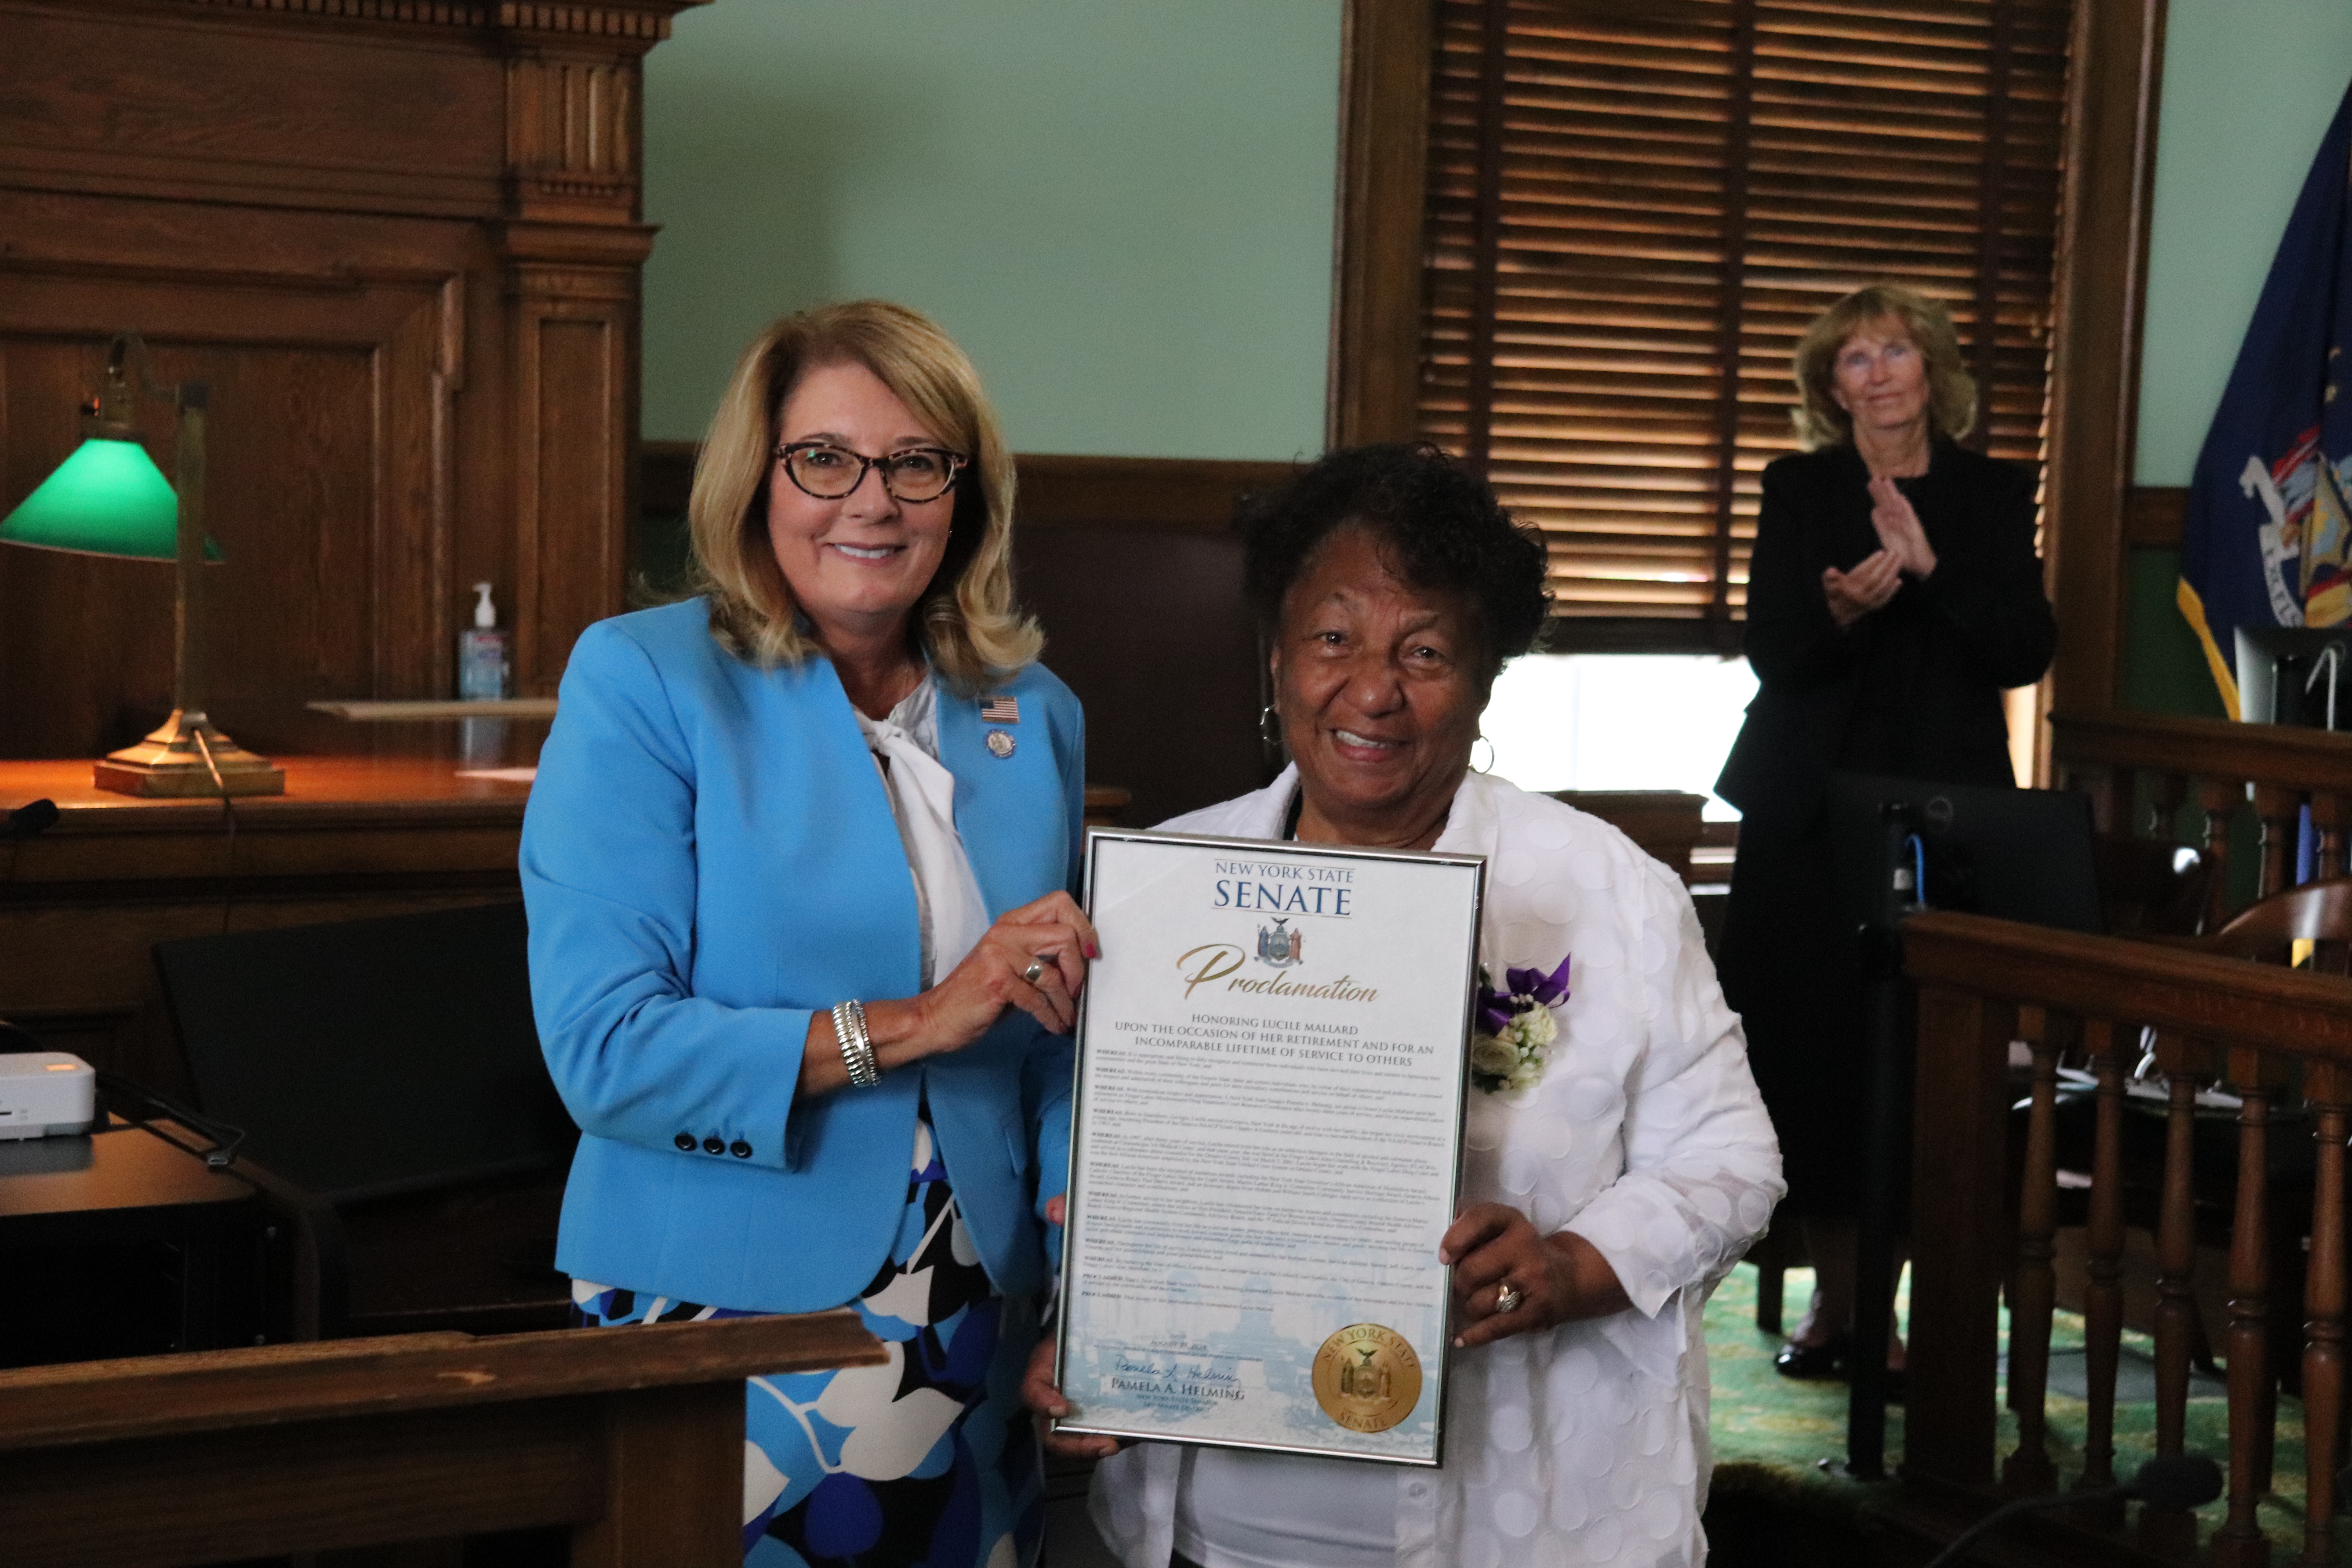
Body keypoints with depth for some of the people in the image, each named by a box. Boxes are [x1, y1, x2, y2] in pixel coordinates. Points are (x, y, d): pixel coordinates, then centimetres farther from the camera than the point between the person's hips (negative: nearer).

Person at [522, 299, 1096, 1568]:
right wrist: (913, 1024, -18)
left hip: (971, 1345, 4)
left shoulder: (1034, 719, 6)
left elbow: (1051, 1057, 8)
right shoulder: (638, 683, -8)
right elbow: (602, 1048, -17)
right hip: (717, 1319, -4)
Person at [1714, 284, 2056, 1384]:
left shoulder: (1992, 496, 8)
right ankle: (1833, 1296, 10)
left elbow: (2027, 651, -2)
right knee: (1808, 1043, -2)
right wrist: (1841, 612, -23)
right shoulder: (1799, 490, 7)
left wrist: (1929, 565, -15)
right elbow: (1773, 653, -2)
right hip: (1811, 808, 0)